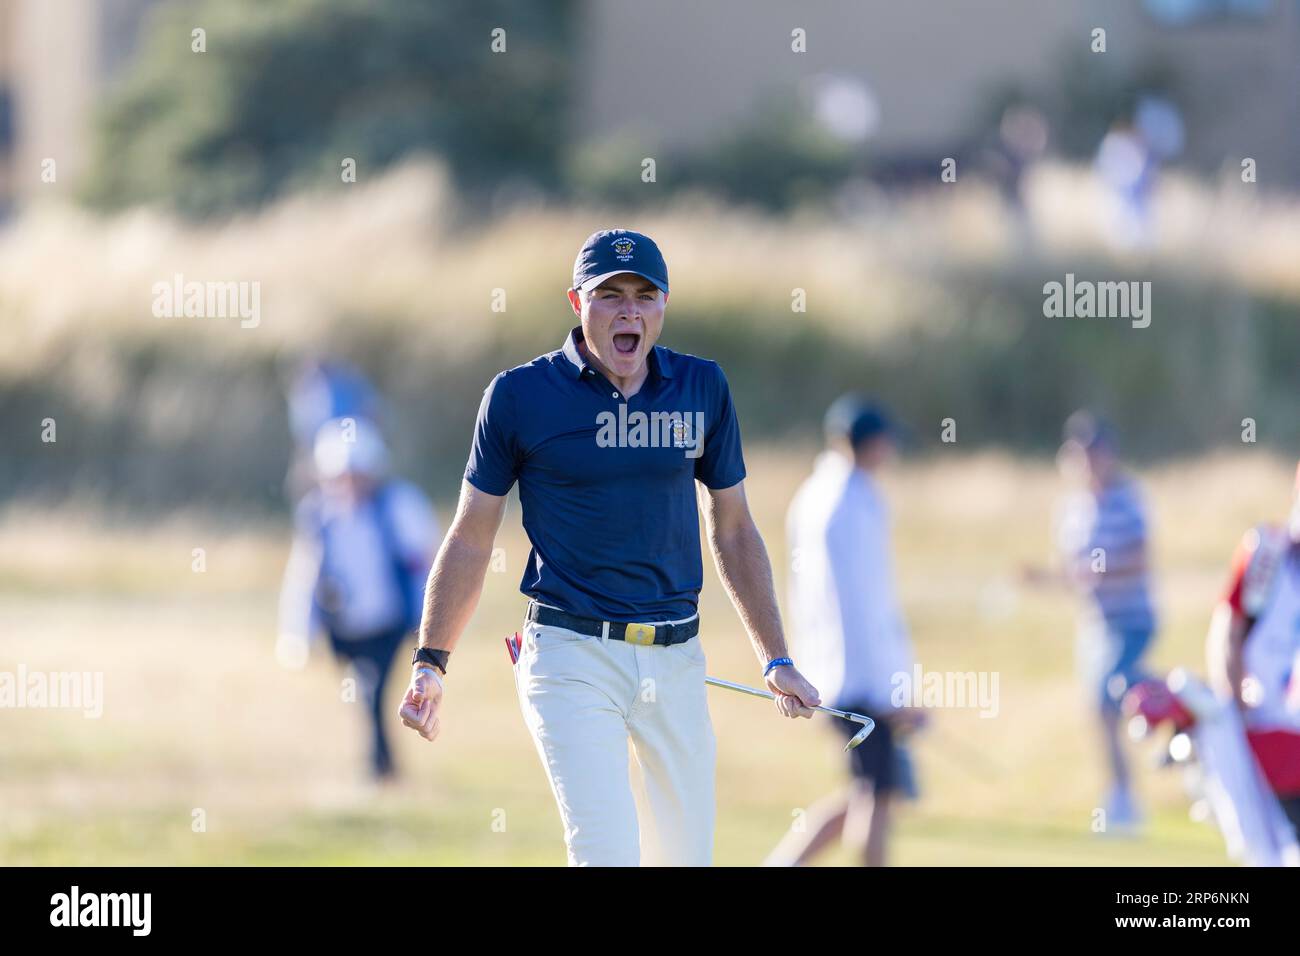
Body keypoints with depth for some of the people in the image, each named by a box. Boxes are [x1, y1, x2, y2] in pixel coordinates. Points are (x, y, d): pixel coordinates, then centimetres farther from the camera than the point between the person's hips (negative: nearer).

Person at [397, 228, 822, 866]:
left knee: (685, 858, 5)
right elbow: (471, 538, 5)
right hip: (571, 658, -4)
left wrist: (776, 661, 14)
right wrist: (430, 663, 0)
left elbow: (732, 532, 16)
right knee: (607, 856, -18)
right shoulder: (519, 395, -2)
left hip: (676, 662, 4)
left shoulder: (702, 388, 7)